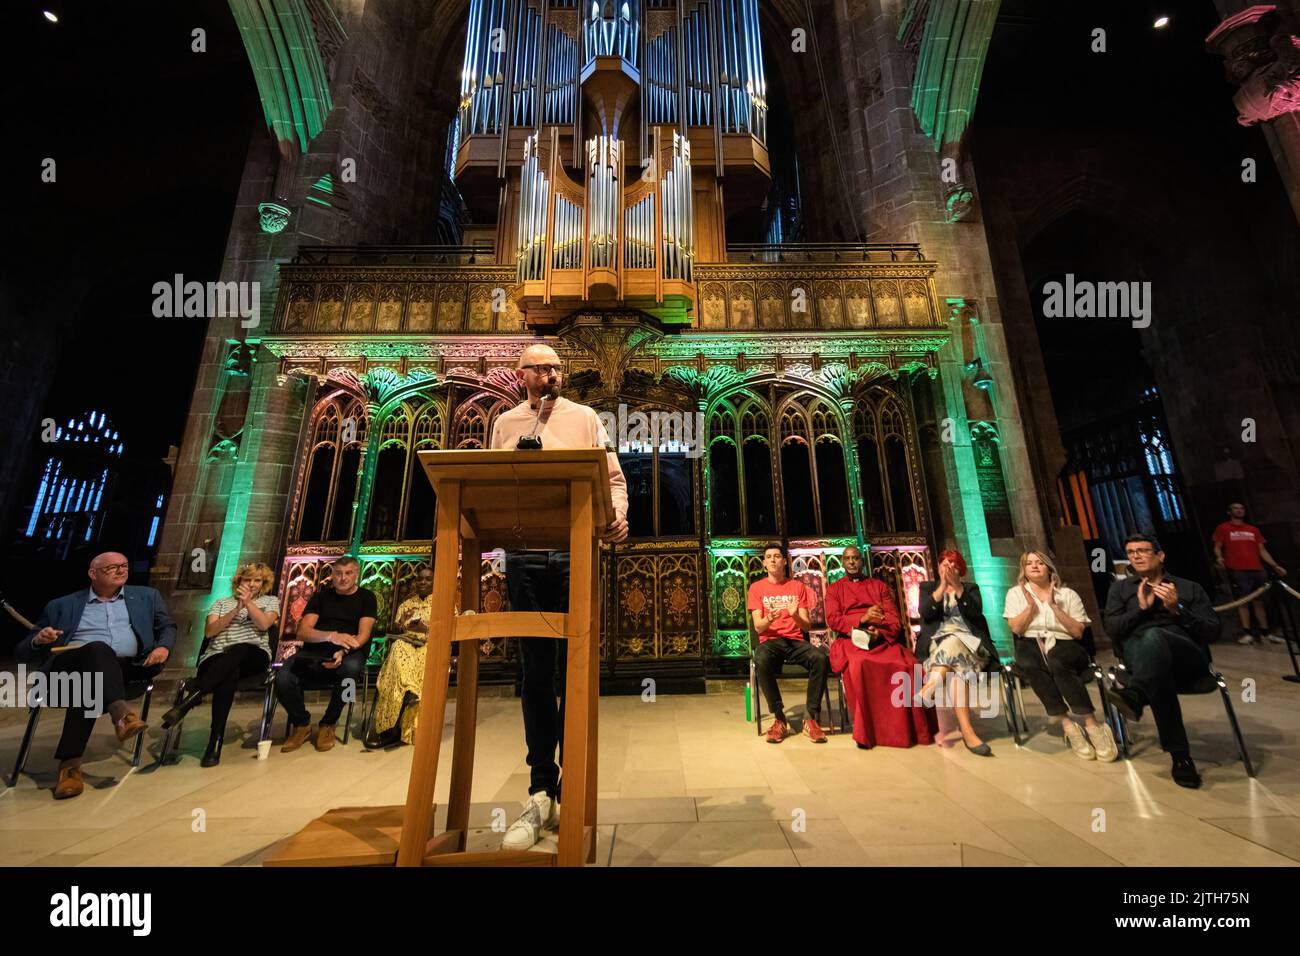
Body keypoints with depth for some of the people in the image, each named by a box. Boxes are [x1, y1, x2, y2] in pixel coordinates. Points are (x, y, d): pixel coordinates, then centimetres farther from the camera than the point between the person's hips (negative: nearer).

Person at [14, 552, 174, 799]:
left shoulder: (146, 596, 21)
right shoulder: (62, 606, 19)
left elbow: (167, 627, 19)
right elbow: (21, 653, 18)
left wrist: (163, 647, -5)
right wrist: (38, 641, -8)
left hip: (123, 668, 2)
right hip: (68, 665, -2)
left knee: (90, 685, -33)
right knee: (98, 649, -36)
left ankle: (70, 763, -32)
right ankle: (121, 715, -51)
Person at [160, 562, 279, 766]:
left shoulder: (270, 601, 19)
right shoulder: (222, 603, 25)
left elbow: (263, 624, -1)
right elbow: (209, 631, 7)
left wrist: (248, 602, -10)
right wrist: (236, 609, -6)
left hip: (253, 656, -1)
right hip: (216, 659, 1)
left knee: (237, 650, -42)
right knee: (229, 674, -39)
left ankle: (190, 697, -45)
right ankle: (215, 742, -41)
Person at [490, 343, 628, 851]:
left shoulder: (584, 418, 10)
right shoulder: (504, 424, 16)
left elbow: (613, 478, 4)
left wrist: (617, 516, -15)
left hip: (575, 553, -2)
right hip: (523, 556, 2)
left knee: (574, 670, 4)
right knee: (534, 673, 6)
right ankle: (541, 794, 19)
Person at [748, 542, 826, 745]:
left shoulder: (798, 586, 10)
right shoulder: (757, 587, 6)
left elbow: (807, 625, 5)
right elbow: (758, 627, 0)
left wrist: (795, 615, -18)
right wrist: (769, 618, -24)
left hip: (795, 641, 2)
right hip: (770, 641, -1)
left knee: (821, 658, -31)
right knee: (761, 660, -36)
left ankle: (810, 718, -17)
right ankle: (779, 719, -19)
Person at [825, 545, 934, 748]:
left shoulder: (879, 586, 21)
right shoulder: (834, 589, 16)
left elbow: (894, 618, 9)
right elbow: (833, 620, 1)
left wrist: (879, 632, -14)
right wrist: (862, 619, -15)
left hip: (882, 639, 2)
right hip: (851, 640, -2)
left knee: (908, 665, -30)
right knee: (858, 665, -37)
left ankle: (910, 728, -14)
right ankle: (865, 731, -24)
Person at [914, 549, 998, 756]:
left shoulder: (971, 588, 22)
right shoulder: (927, 587, 20)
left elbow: (975, 612, 0)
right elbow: (925, 613, -1)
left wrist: (957, 586, -11)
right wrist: (942, 587, -9)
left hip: (969, 643, 0)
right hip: (937, 643, 0)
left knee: (953, 643, -38)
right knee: (956, 668, -35)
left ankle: (930, 687, -49)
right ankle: (967, 731, -41)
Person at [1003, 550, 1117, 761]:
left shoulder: (1068, 594, 11)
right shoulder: (1015, 593, 12)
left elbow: (1078, 632, 1)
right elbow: (1016, 628, 1)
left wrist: (1053, 605, -8)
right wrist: (1031, 604, -8)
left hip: (1064, 645, 0)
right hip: (1031, 645, 1)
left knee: (1056, 660, -37)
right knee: (1031, 664, -36)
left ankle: (1091, 723, -28)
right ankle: (1067, 724, -29)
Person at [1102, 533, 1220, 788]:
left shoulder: (1190, 588, 23)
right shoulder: (1120, 588, 24)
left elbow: (1212, 631, 9)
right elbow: (1112, 629, 10)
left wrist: (1177, 609, -6)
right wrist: (1141, 608, -2)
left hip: (1188, 655, -1)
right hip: (1137, 653, 1)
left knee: (1153, 636, -39)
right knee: (1159, 671, -39)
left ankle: (1135, 695, -59)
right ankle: (1180, 755, -38)